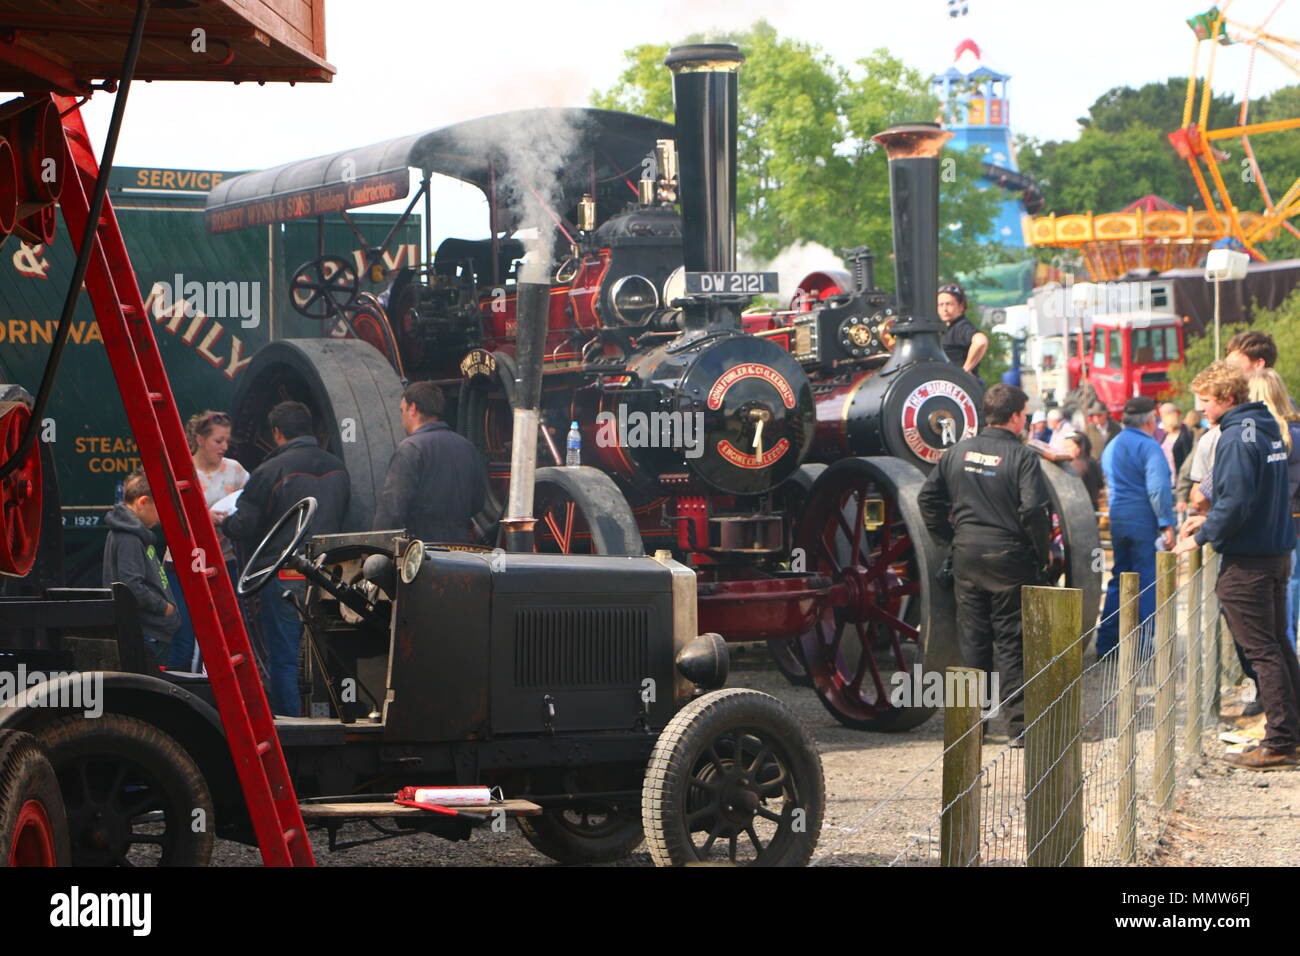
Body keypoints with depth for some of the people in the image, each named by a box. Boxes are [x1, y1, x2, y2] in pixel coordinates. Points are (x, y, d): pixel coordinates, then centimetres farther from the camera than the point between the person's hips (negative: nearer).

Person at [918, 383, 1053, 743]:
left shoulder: (957, 453, 6)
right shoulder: (1021, 456, -11)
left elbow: (928, 499, 9)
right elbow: (1034, 509, -18)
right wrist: (1042, 552, -5)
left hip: (967, 555, 4)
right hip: (1009, 556, -4)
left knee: (972, 639, 11)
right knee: (1011, 642, 1)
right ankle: (1019, 723, 2)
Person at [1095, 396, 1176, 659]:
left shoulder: (1111, 447, 15)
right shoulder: (1148, 447, -12)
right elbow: (1158, 489, -19)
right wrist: (1167, 524, -18)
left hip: (1117, 519, 8)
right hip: (1144, 521, -8)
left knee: (1118, 579, 15)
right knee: (1147, 583, -3)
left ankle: (1106, 645, 16)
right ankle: (1143, 649, -4)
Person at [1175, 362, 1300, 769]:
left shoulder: (1236, 436, -18)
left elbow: (1236, 502, -23)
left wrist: (1200, 537, -12)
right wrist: (1210, 520, 17)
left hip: (1247, 561, -9)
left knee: (1261, 651, -4)